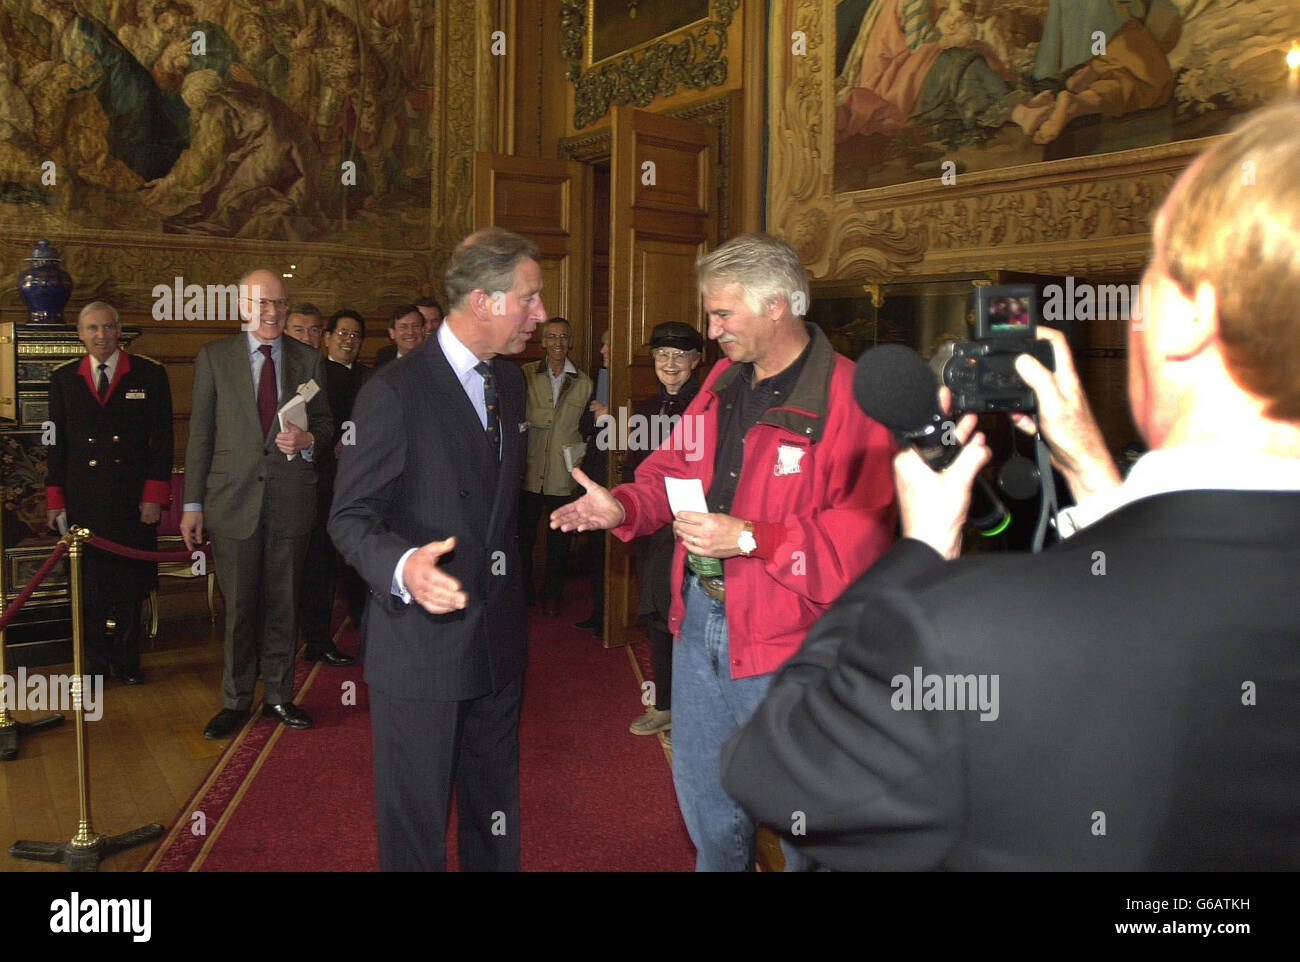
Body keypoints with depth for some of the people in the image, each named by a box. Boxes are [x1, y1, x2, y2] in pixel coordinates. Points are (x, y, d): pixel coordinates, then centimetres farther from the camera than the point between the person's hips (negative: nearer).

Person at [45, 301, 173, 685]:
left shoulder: (150, 375, 3)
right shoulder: (63, 378, 10)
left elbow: (162, 440, 1)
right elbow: (56, 443, 11)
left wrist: (155, 495, -6)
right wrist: (55, 499, 5)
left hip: (133, 501, -1)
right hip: (83, 503, 1)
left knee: (130, 585, 5)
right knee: (90, 586, 4)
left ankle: (126, 660, 20)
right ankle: (96, 664, 16)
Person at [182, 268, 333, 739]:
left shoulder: (308, 359, 6)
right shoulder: (214, 357, 2)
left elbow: (325, 422, 13)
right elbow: (200, 434, 2)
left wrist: (309, 439, -12)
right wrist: (192, 505, -1)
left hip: (291, 500, 2)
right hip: (233, 499, -1)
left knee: (282, 605, 11)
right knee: (239, 607, 6)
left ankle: (279, 696, 25)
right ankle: (236, 701, 21)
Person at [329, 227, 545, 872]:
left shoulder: (509, 382, 9)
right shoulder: (396, 391, -15)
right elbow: (351, 517, -15)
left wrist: (511, 595, 14)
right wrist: (403, 569, -35)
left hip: (497, 642, 7)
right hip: (421, 645, -7)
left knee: (495, 815, 20)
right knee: (415, 824, 7)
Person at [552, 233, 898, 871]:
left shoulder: (849, 398, -18)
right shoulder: (723, 383, 7)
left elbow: (860, 536, -24)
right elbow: (673, 471, 15)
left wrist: (750, 538, -27)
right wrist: (622, 506, -4)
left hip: (783, 634, -7)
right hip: (699, 616, 7)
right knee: (703, 797, 24)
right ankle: (718, 864, 48)